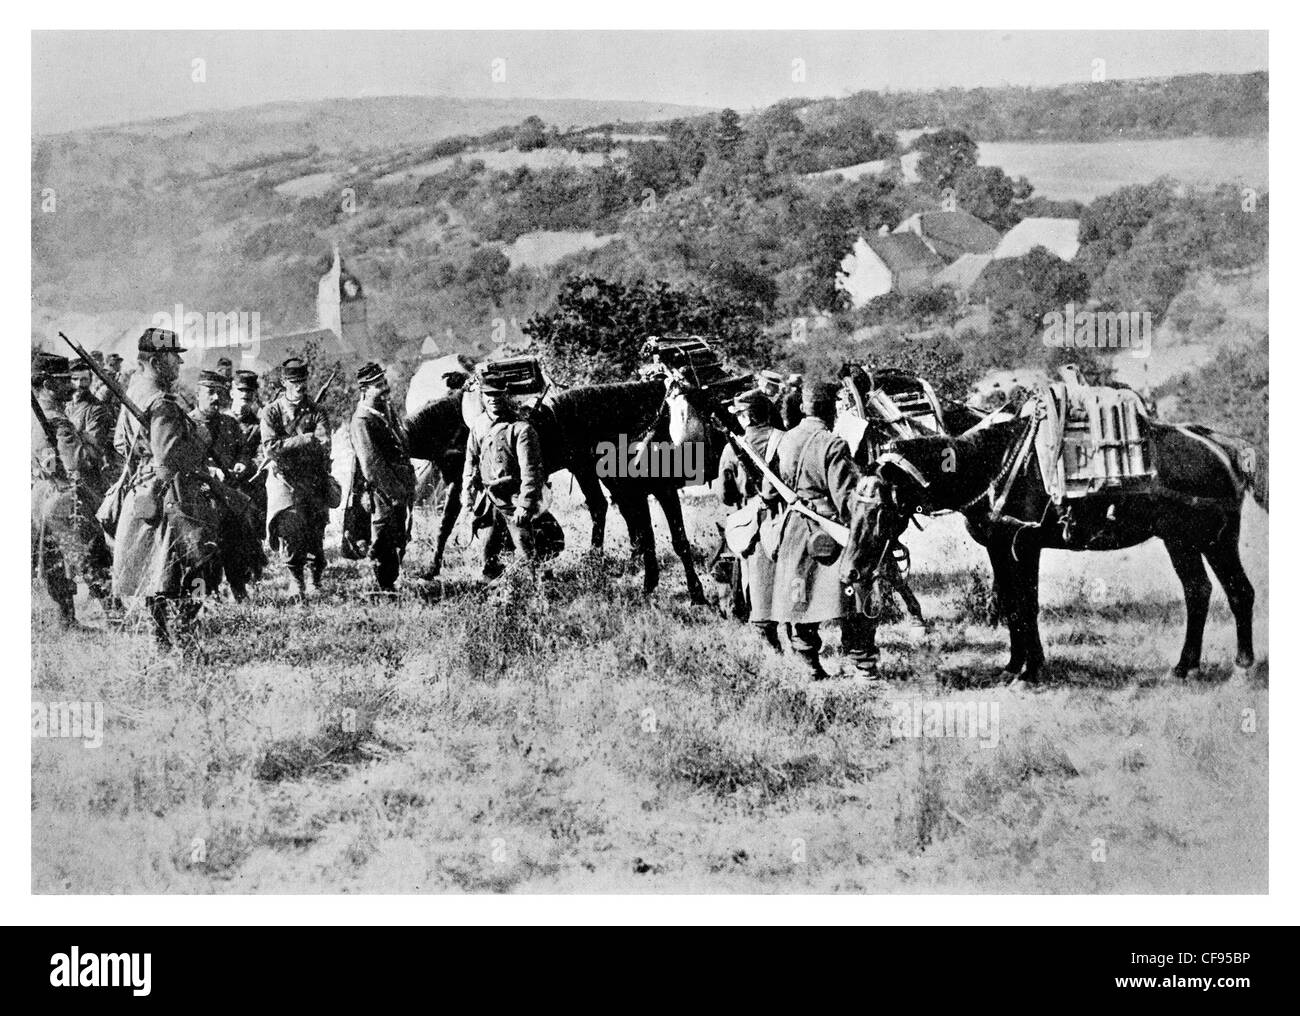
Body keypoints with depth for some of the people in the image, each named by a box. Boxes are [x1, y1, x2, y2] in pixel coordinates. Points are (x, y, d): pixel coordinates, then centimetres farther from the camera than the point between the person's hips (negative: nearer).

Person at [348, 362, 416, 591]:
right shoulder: (362, 421, -16)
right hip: (383, 491, -8)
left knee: (400, 539, 15)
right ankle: (386, 588, 8)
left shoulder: (388, 409, 12)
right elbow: (371, 464, -19)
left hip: (402, 488, 8)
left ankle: (392, 582, 26)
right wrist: (394, 492, -19)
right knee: (385, 544, -1)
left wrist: (410, 484, 16)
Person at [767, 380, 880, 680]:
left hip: (794, 531, 6)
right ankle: (862, 664, 1)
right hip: (830, 531, -6)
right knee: (852, 603, 1)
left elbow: (769, 491, 12)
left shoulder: (785, 442, 5)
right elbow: (847, 497, -16)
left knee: (799, 601, 11)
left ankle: (811, 666, 13)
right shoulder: (833, 445, -13)